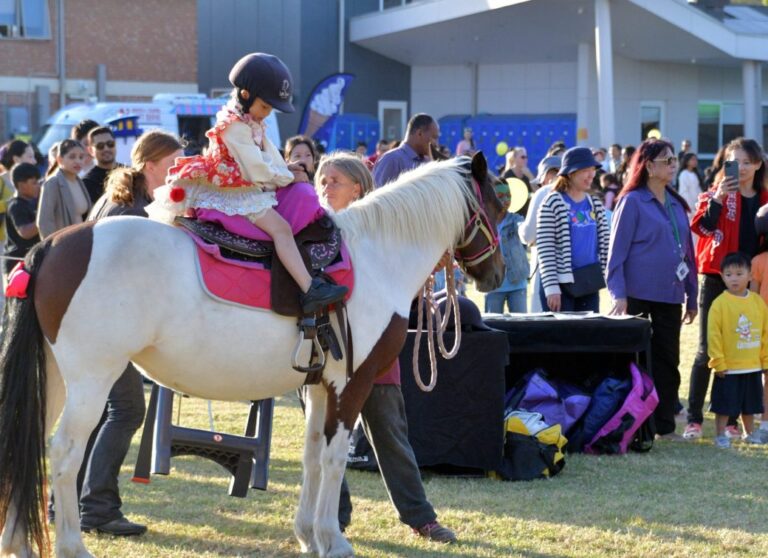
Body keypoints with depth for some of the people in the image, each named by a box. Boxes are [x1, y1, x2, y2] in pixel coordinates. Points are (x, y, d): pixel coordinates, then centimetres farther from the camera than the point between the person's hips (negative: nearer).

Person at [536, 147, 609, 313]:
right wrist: (551, 288, -15)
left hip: (589, 284, 6)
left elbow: (605, 244, 14)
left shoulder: (595, 204, 11)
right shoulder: (553, 204, -7)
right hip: (561, 284, -6)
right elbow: (545, 250, -11)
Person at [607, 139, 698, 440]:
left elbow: (687, 251, 18)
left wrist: (692, 297, 15)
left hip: (670, 295, 6)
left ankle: (665, 425, 14)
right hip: (638, 295, -6)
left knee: (668, 361, 8)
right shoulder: (632, 201, -6)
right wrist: (619, 294, -17)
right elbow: (616, 251, -9)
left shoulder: (676, 204, 13)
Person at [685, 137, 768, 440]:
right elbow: (701, 226, -16)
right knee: (706, 350, -2)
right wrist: (718, 198, -26)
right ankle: (694, 418, 2)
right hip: (715, 281, -3)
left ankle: (731, 418, 12)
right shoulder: (715, 194, 0)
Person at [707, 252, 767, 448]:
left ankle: (750, 433, 32)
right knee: (724, 404, 2)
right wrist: (718, 362, -12)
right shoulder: (720, 303, -11)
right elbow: (713, 335, -11)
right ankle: (720, 435, 14)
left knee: (750, 402, 17)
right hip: (728, 368, -4)